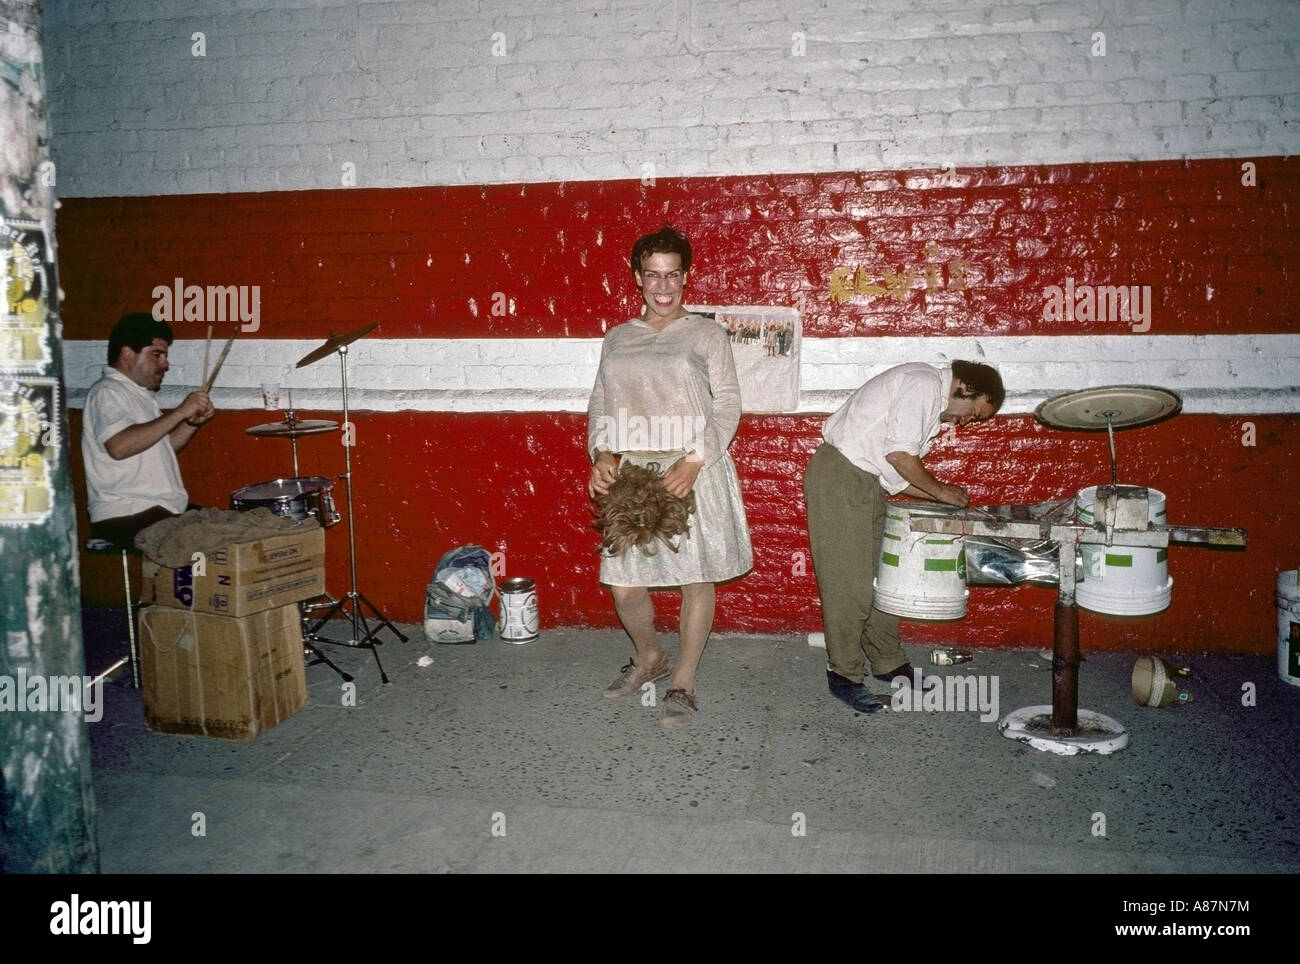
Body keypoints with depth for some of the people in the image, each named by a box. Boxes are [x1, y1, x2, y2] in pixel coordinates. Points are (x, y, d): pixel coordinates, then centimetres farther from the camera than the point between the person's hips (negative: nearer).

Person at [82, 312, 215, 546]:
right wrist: (179, 412, -22)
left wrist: (192, 423, 7)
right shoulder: (107, 392, -8)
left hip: (163, 510, 9)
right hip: (124, 518, -9)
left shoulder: (139, 393, 21)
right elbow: (119, 447, -26)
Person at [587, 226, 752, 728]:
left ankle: (683, 681, 22)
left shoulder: (707, 335, 1)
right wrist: (603, 454, -6)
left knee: (695, 578, 3)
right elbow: (600, 405, 13)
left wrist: (694, 462, -17)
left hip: (694, 470, -3)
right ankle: (649, 657, 33)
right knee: (624, 584, 4)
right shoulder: (617, 339, 13)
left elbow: (727, 404, -4)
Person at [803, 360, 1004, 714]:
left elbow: (894, 476, 16)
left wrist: (944, 496, 7)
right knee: (849, 584, -5)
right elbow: (899, 454, -20)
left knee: (881, 575, 14)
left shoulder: (932, 403, 19)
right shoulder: (924, 382, -12)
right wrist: (940, 490, -7)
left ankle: (888, 662, 26)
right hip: (839, 475, -10)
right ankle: (844, 675, 6)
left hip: (866, 482, 10)